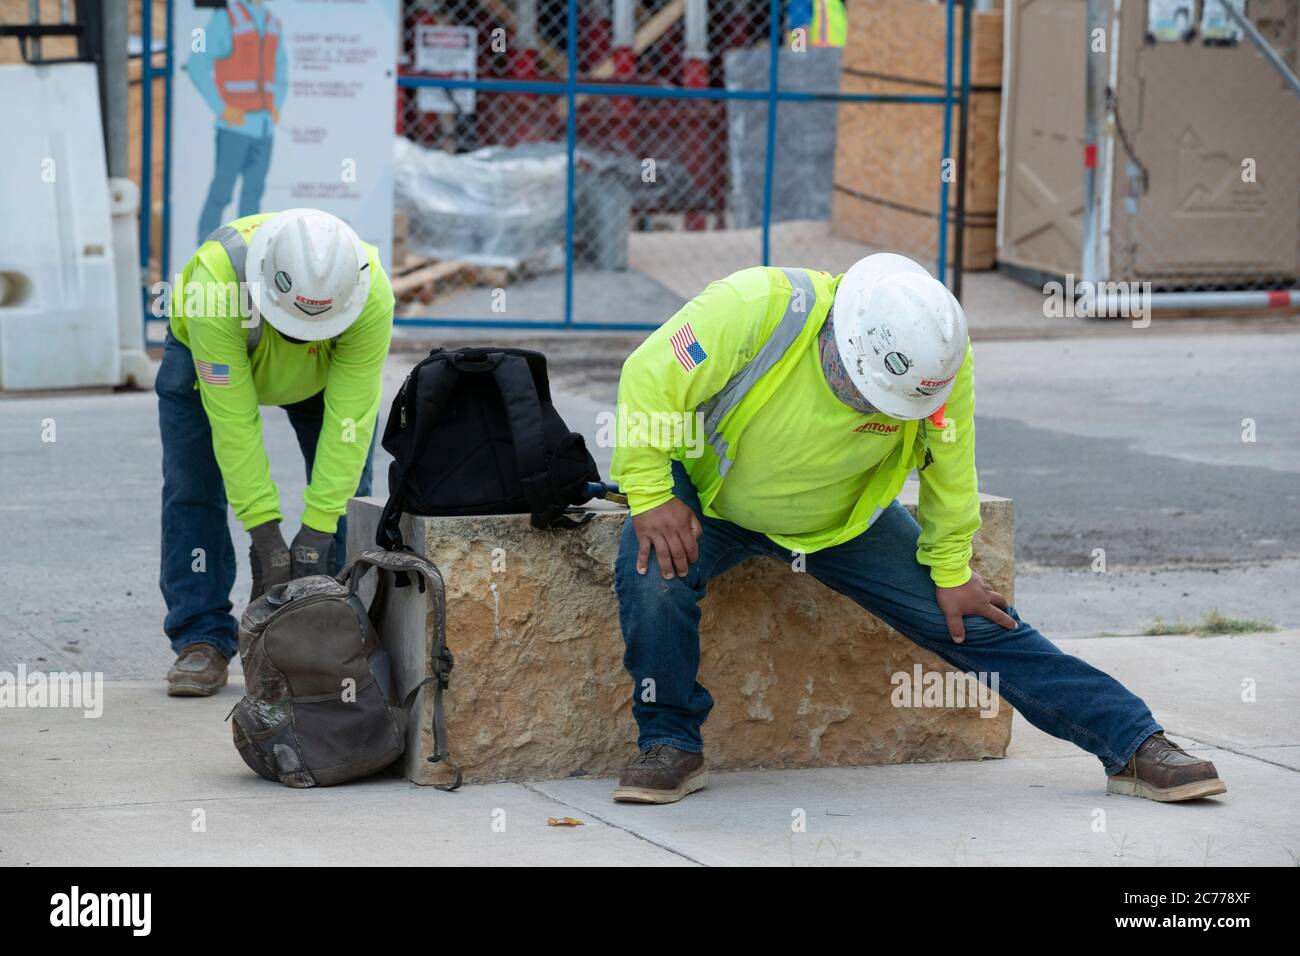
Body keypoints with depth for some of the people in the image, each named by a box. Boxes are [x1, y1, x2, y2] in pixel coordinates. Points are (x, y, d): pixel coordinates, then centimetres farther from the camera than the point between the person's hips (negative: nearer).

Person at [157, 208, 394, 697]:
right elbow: (233, 419, -40)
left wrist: (317, 526, -37)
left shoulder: (372, 294, -40)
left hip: (329, 366, 1)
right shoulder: (215, 280, -45)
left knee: (346, 490, -7)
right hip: (210, 356, -1)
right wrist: (263, 529, -39)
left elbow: (348, 419, -35)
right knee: (192, 491, -8)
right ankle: (202, 640, -3)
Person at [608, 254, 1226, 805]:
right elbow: (647, 383, -25)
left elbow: (948, 473, -7)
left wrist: (950, 571, 1)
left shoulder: (940, 358, -25)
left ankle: (1135, 747, 0)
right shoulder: (754, 310, -36)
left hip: (841, 525, 2)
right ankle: (669, 746, -13)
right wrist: (652, 496, -29)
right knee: (654, 572, -33)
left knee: (971, 621, -5)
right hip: (712, 502, -2)